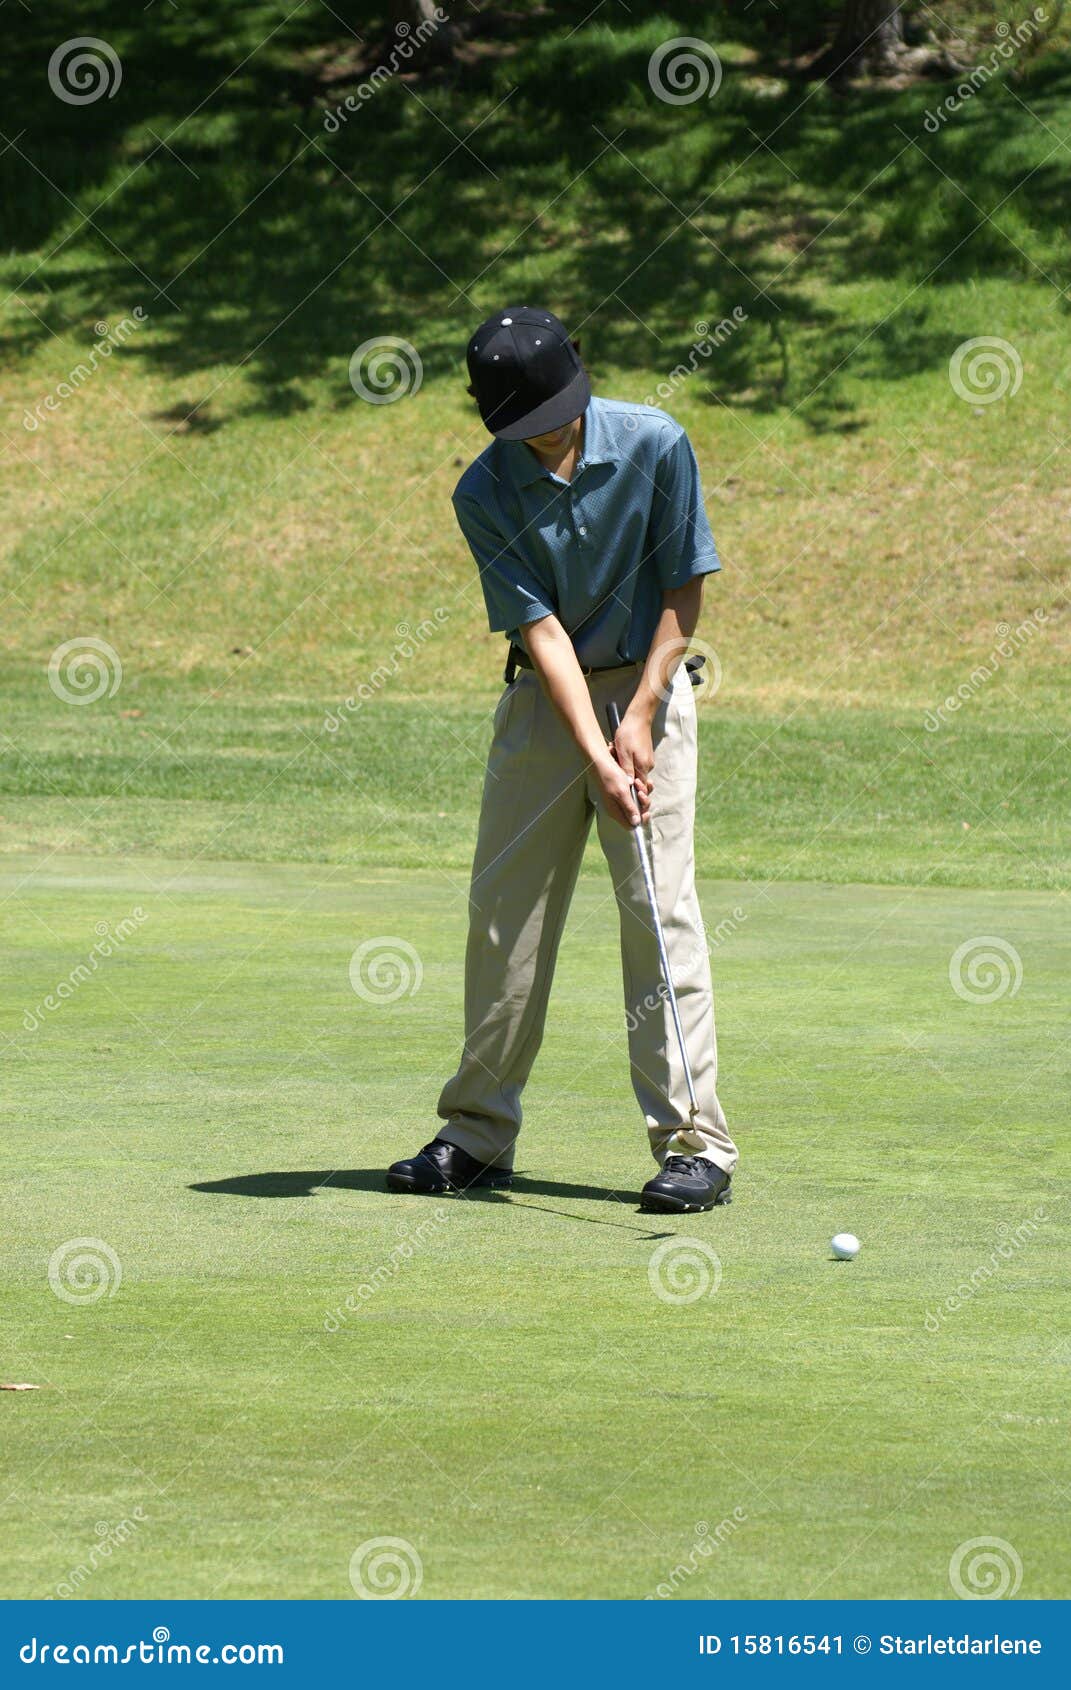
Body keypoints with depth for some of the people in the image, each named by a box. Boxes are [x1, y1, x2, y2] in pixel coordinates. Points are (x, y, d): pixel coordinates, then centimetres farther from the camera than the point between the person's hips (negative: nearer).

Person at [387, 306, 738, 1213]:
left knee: (661, 910, -10)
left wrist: (640, 719, -13)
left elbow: (684, 591, -5)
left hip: (647, 689, -2)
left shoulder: (656, 445, -12)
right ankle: (479, 1132, 14)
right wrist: (596, 759, -23)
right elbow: (540, 628, -15)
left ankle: (694, 1142, -10)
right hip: (543, 698, 2)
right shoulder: (485, 493, -10)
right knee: (503, 909, 3)